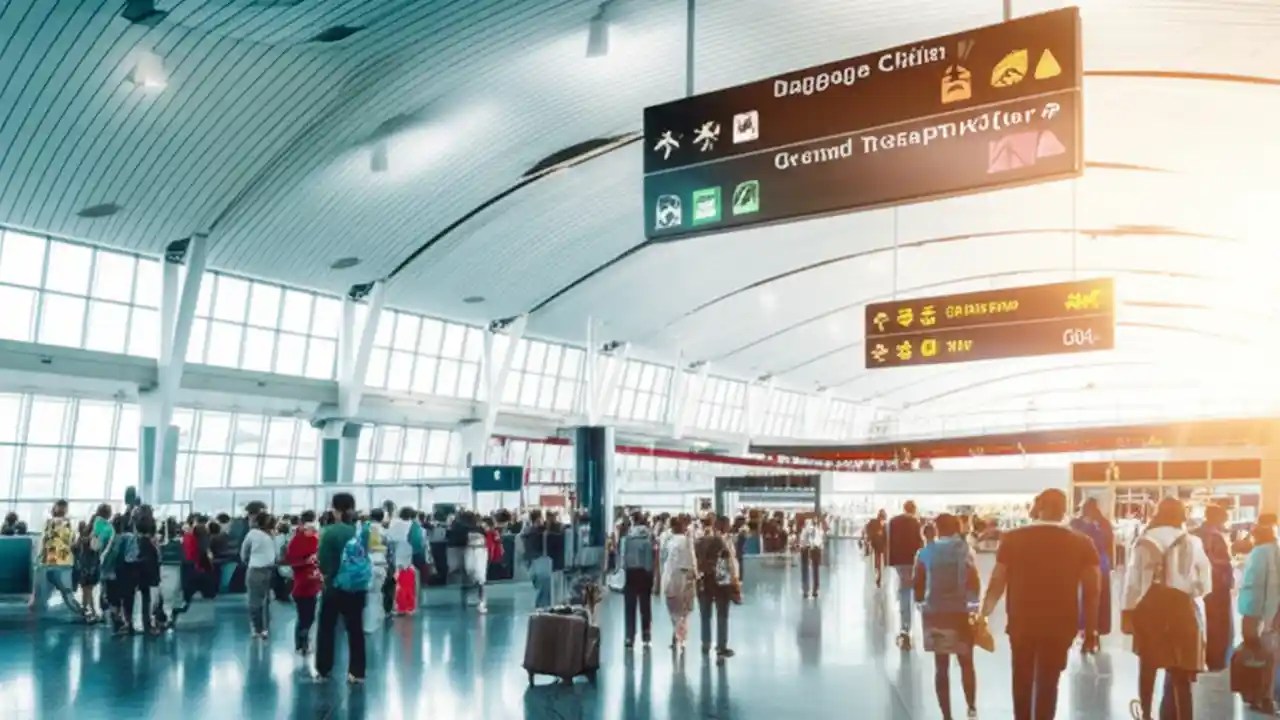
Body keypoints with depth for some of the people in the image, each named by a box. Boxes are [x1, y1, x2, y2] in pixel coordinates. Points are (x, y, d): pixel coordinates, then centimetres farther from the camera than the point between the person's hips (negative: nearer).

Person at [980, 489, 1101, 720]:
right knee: (1048, 683, 8)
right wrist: (1091, 631, 3)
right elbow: (1091, 591, -5)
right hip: (1059, 626, 0)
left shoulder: (1012, 539, -6)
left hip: (1021, 623, 1)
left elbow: (997, 582, -3)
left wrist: (984, 614, 9)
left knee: (1022, 680, 19)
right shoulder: (1082, 544, -5)